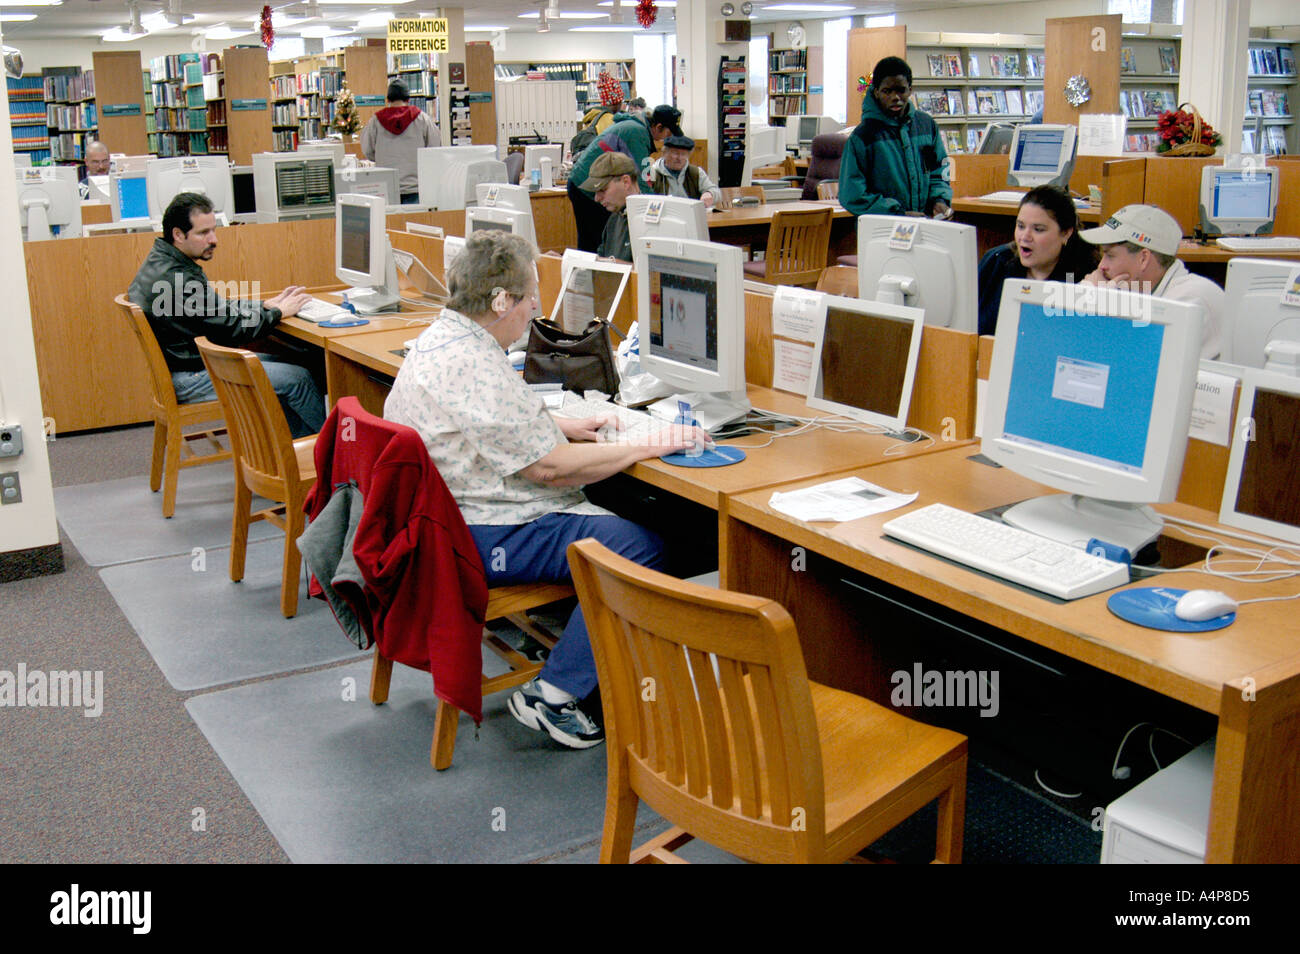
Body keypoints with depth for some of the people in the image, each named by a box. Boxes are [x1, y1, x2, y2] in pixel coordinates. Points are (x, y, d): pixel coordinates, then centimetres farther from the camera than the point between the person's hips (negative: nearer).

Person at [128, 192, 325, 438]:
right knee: (298, 377, -8)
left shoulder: (161, 262, 8)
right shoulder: (177, 279, -25)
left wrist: (265, 305, 6)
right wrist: (277, 312, -7)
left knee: (283, 364, 14)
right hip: (189, 378, -11)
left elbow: (219, 309, 16)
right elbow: (232, 329, -21)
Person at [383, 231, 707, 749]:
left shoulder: (440, 338, 10)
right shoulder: (475, 367, -24)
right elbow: (550, 468, -22)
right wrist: (648, 446, -13)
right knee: (639, 546, -20)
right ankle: (552, 695, -14)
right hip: (480, 539, -11)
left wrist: (561, 427, 15)